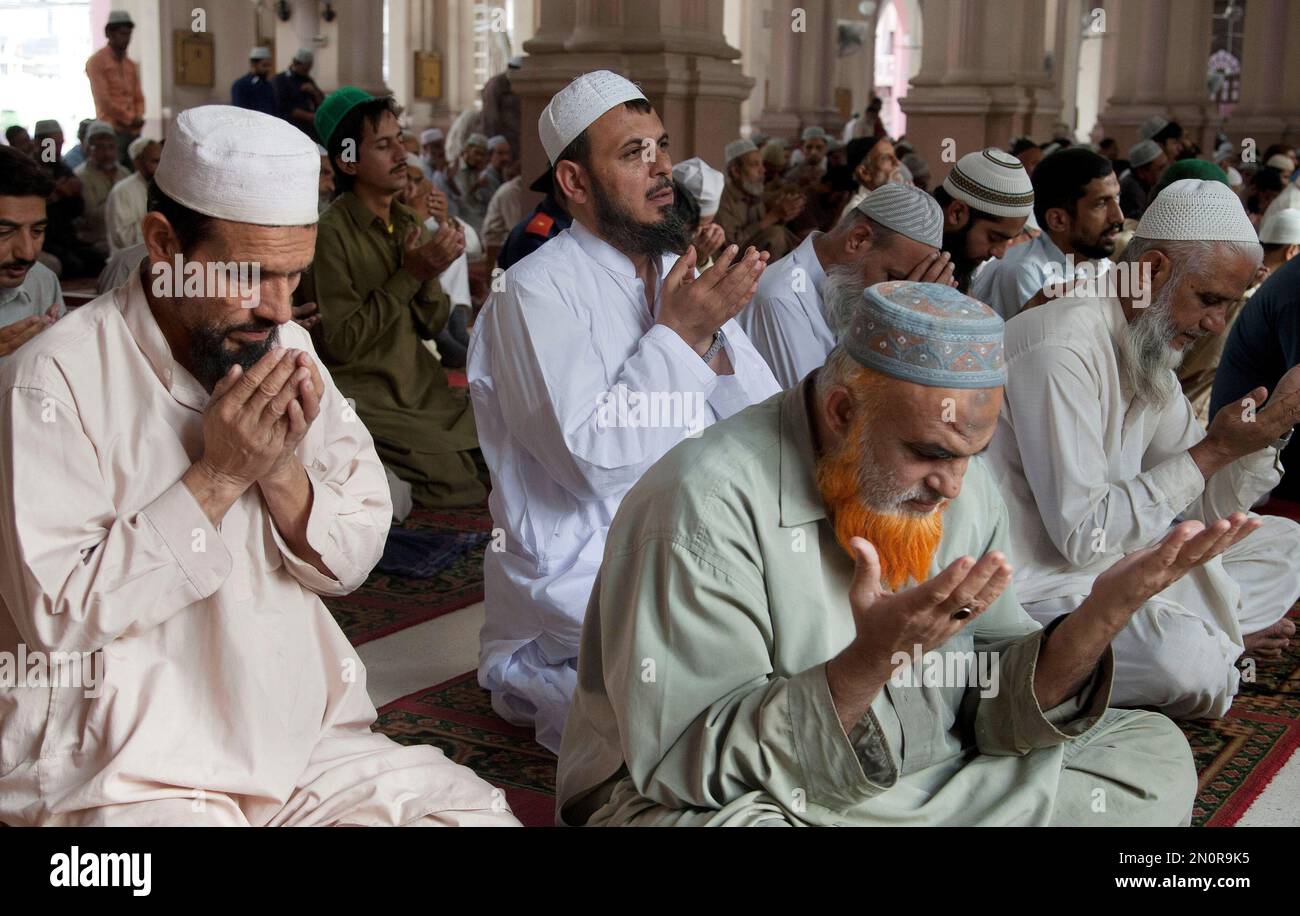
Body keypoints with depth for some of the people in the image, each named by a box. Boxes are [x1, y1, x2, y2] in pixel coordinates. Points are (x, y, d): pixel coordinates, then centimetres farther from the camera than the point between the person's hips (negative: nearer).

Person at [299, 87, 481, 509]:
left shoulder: (408, 223, 9)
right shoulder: (331, 233, -14)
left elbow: (431, 326, 8)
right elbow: (340, 343, -17)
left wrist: (431, 272, -12)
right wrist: (409, 275, -18)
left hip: (424, 390, 7)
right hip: (365, 395, -7)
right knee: (457, 481, -20)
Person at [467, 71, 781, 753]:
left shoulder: (680, 271, 10)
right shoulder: (537, 292, -12)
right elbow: (595, 461, -23)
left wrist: (714, 328, -10)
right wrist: (679, 334, -19)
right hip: (581, 571, -8)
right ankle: (541, 686, 1)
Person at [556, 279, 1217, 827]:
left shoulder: (961, 486, 2)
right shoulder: (707, 503, -21)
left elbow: (990, 705, 1)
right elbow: (683, 767, -24)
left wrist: (1097, 619, -18)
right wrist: (869, 662, -36)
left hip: (928, 789, 7)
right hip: (740, 802, -6)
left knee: (1155, 755, 3)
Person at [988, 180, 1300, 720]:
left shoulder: (1149, 349, 9)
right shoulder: (1062, 349, -22)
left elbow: (1207, 506, 10)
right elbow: (1083, 535, -26)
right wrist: (1214, 450, -21)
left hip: (1113, 560, 10)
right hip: (1034, 588, -10)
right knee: (1179, 653, -32)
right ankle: (1212, 646, 0)